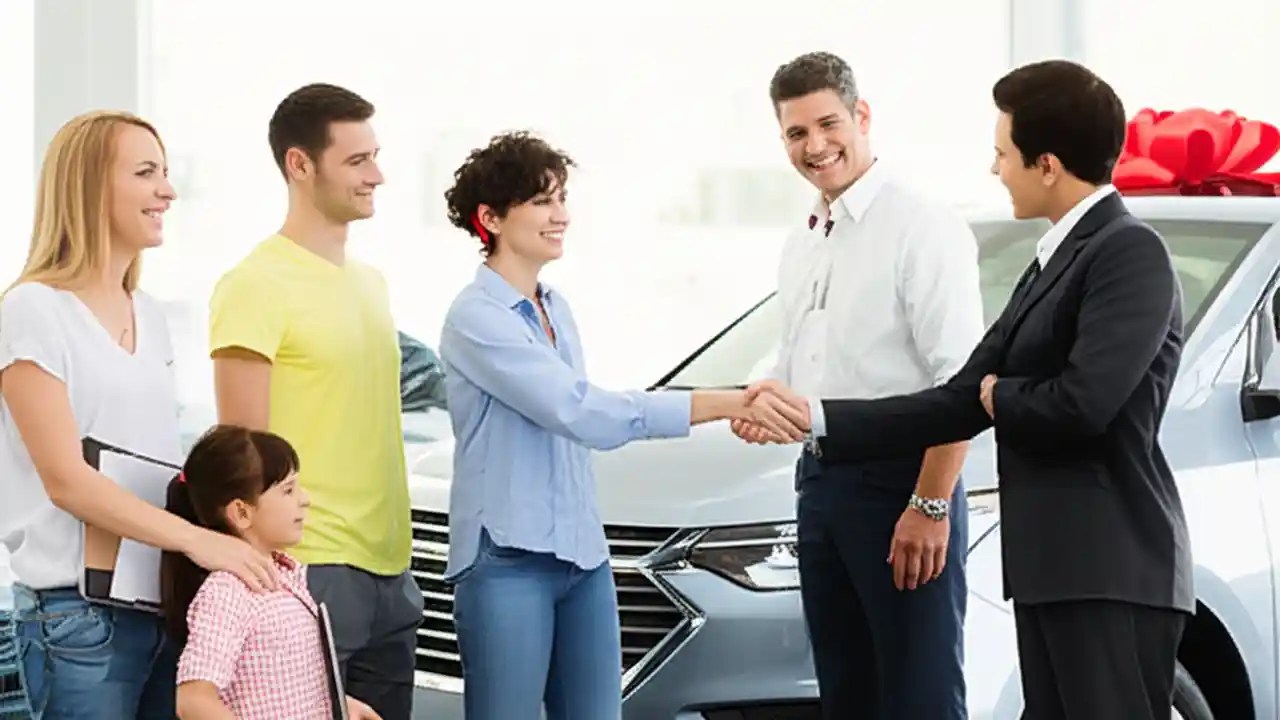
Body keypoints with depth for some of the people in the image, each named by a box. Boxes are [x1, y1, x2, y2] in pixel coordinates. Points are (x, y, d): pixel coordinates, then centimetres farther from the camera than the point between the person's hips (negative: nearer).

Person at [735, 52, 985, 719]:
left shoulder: (923, 226, -12)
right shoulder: (801, 242, 14)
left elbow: (961, 381, -17)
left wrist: (931, 504, -21)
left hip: (901, 480, -8)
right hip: (819, 480, 8)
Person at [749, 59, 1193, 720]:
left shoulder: (1130, 252, -11)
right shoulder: (1051, 265, 19)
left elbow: (1082, 406, -22)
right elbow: (957, 406, 17)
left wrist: (997, 397, -1)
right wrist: (814, 418, 13)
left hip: (1114, 573, -9)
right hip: (1052, 570, 9)